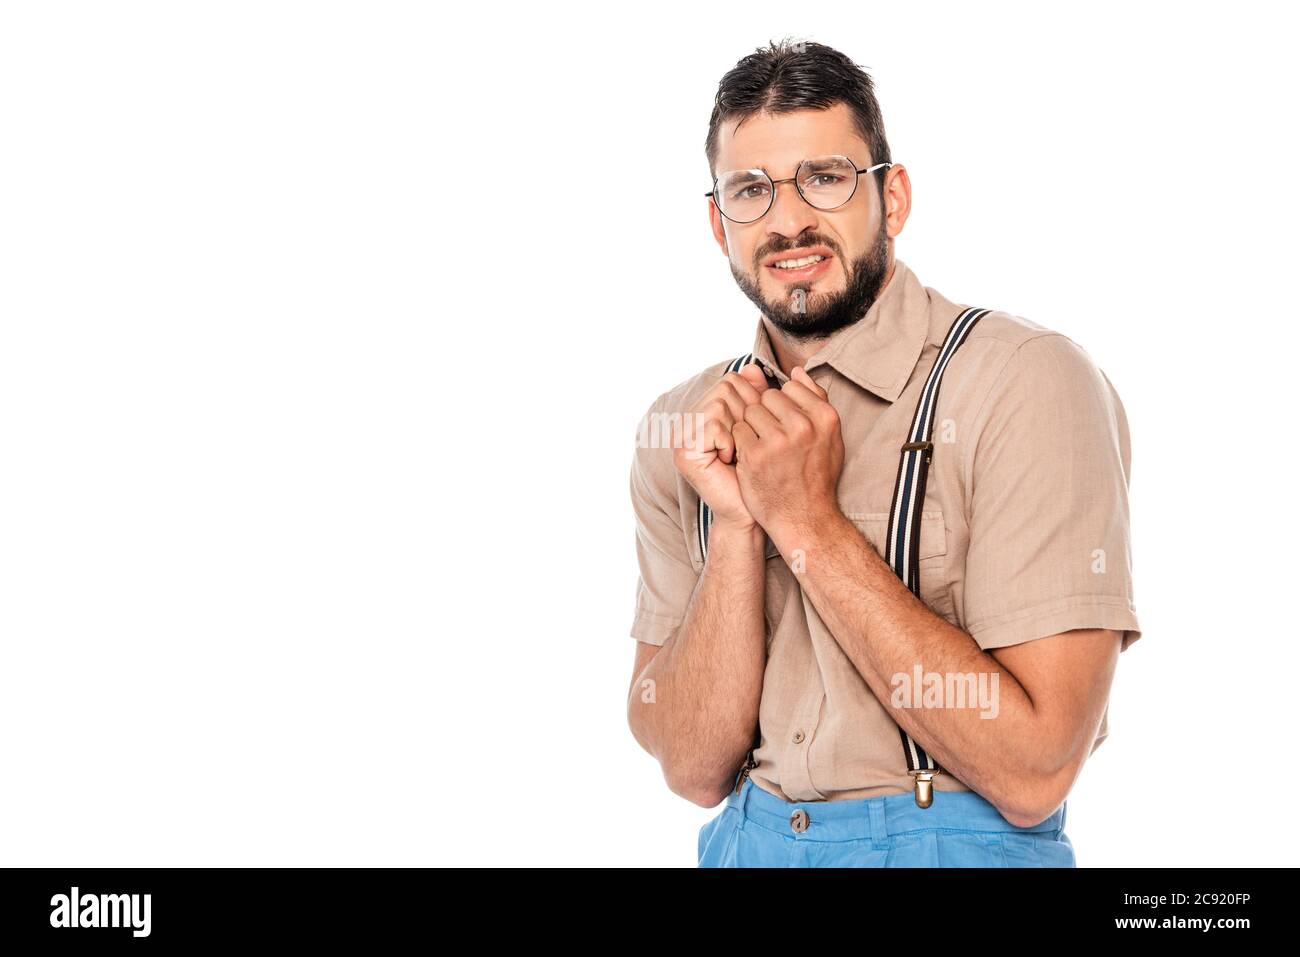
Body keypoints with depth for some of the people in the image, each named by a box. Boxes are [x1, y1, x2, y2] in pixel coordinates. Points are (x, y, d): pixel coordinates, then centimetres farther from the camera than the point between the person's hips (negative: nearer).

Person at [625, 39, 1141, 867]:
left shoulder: (1029, 382, -16)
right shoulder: (686, 430, 0)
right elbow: (694, 767, -5)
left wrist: (808, 521, -21)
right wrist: (737, 524, -17)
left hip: (964, 841, -4)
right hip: (746, 843, 4)